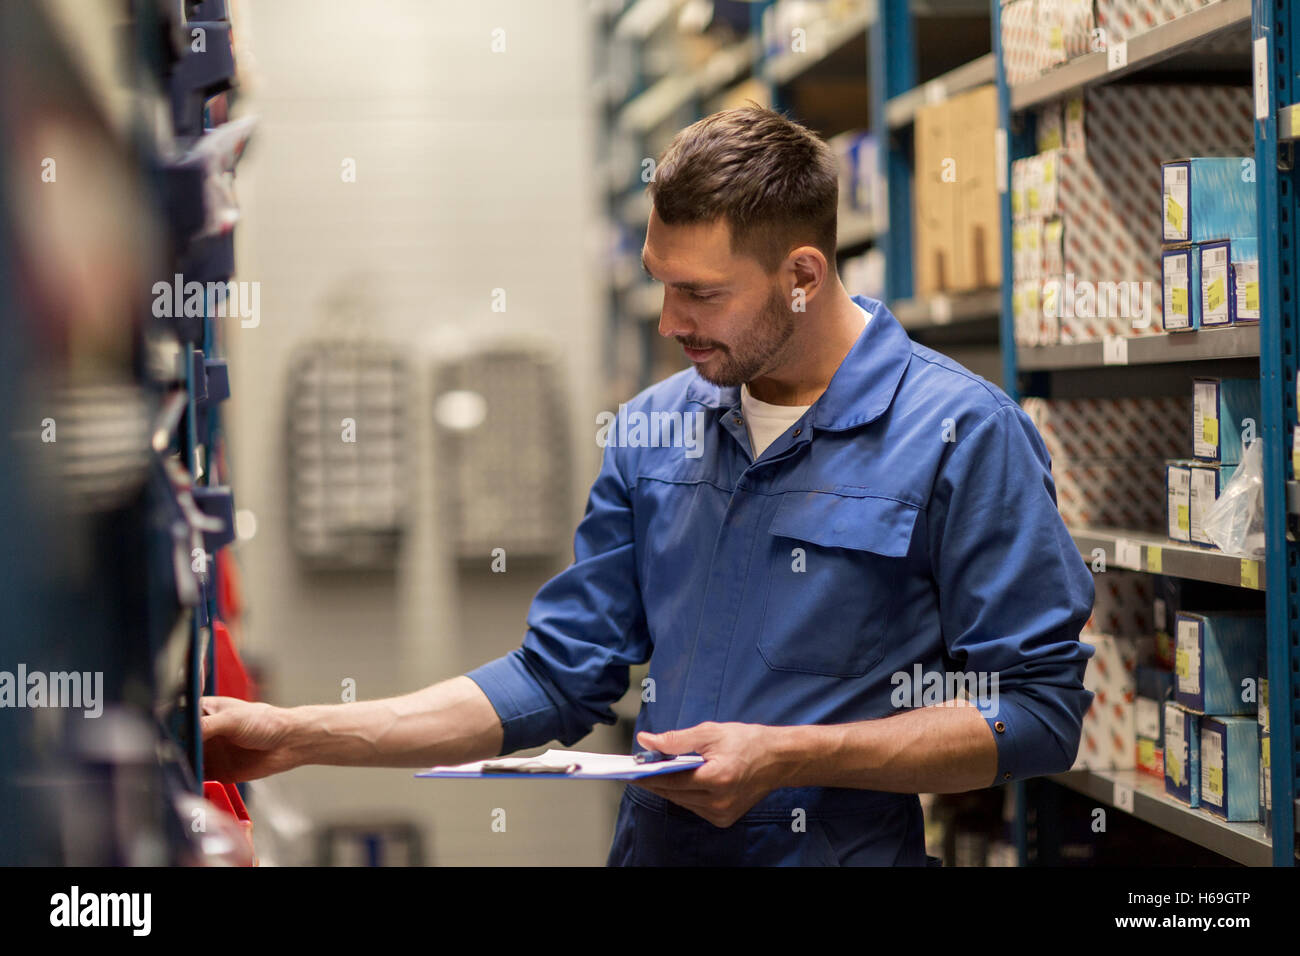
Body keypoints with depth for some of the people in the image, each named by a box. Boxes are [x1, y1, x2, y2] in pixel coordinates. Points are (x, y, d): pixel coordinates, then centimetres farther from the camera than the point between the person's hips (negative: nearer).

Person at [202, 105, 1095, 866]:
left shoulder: (963, 434, -10)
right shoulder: (654, 428, 6)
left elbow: (1038, 710, -12)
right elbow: (557, 677, 7)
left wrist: (795, 757, -18)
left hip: (844, 850, -4)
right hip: (655, 844, 5)